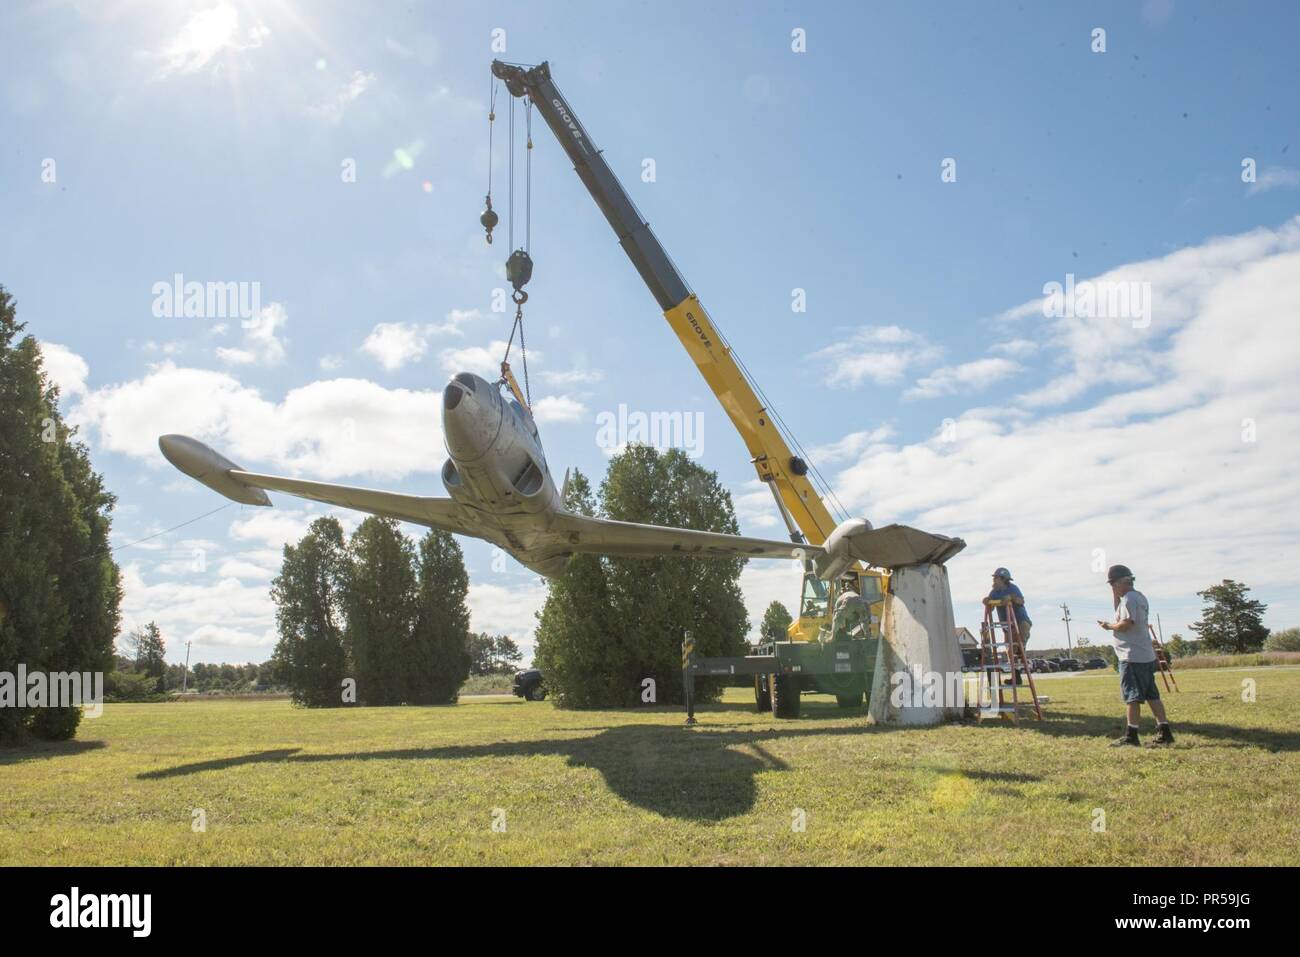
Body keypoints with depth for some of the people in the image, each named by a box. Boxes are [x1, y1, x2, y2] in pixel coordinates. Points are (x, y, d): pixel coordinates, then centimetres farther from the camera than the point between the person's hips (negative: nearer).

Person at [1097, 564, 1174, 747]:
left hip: (1132, 657, -10)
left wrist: (1109, 626, -8)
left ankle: (1131, 736, -3)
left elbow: (1126, 624, -24)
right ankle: (1164, 732, 10)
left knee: (1133, 697, -6)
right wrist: (1115, 596, 16)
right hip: (1146, 655, 10)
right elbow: (1120, 614, 26)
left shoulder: (1128, 598, -14)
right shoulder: (1140, 597, 17)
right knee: (1152, 695, 10)